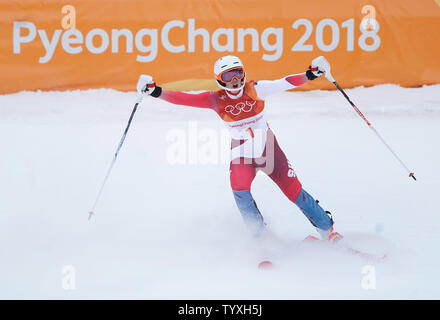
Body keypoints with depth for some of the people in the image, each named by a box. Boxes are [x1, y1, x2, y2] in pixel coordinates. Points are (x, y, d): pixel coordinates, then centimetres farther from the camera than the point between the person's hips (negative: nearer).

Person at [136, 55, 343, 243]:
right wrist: (155, 92, -30)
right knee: (239, 188, -25)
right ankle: (260, 234, -7)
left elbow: (285, 83, -19)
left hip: (268, 149, -1)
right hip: (241, 152, 1)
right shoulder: (216, 99, -12)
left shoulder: (254, 90, -13)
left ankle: (325, 227, 21)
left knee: (294, 190, 0)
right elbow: (184, 99, -19)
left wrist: (312, 74, -31)